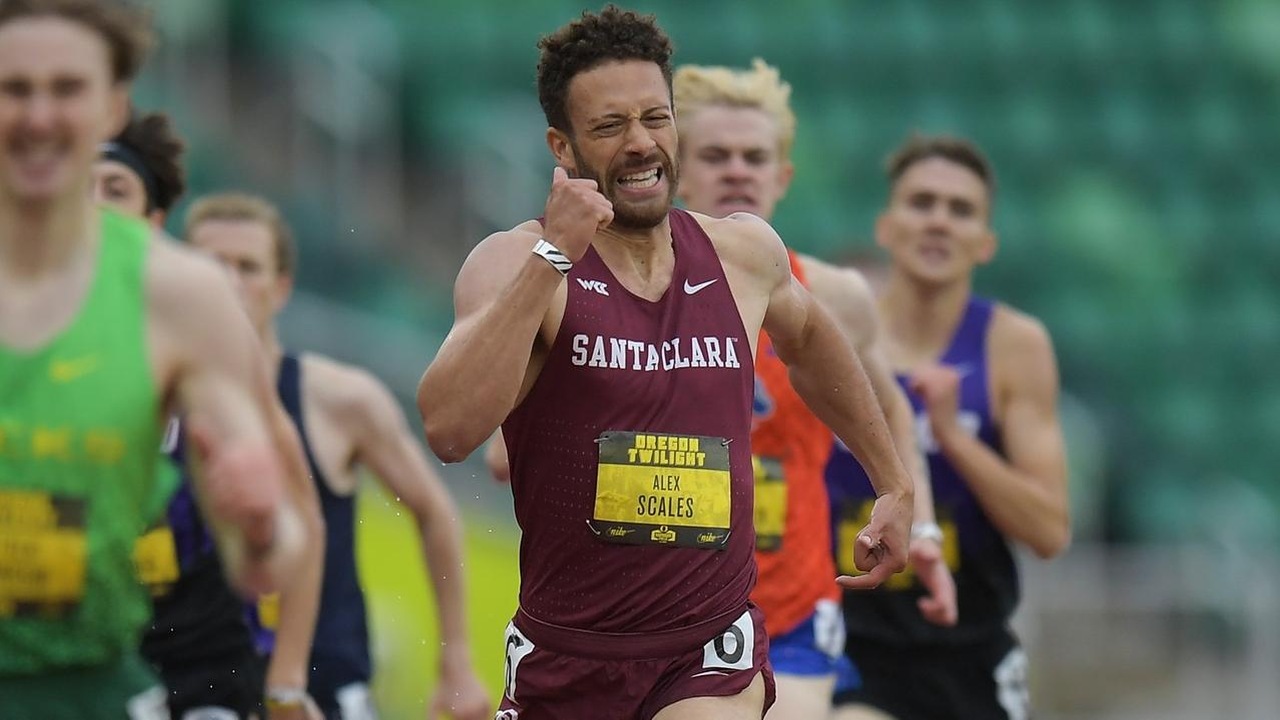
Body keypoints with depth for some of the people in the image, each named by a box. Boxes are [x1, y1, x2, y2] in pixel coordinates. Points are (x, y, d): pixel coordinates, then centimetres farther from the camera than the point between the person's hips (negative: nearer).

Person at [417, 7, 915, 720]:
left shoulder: (744, 252, 2)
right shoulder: (516, 264, -10)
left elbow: (807, 339, 27)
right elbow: (450, 430, -27)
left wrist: (896, 484, 28)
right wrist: (553, 258, -28)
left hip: (711, 654, 1)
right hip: (565, 654, -1)